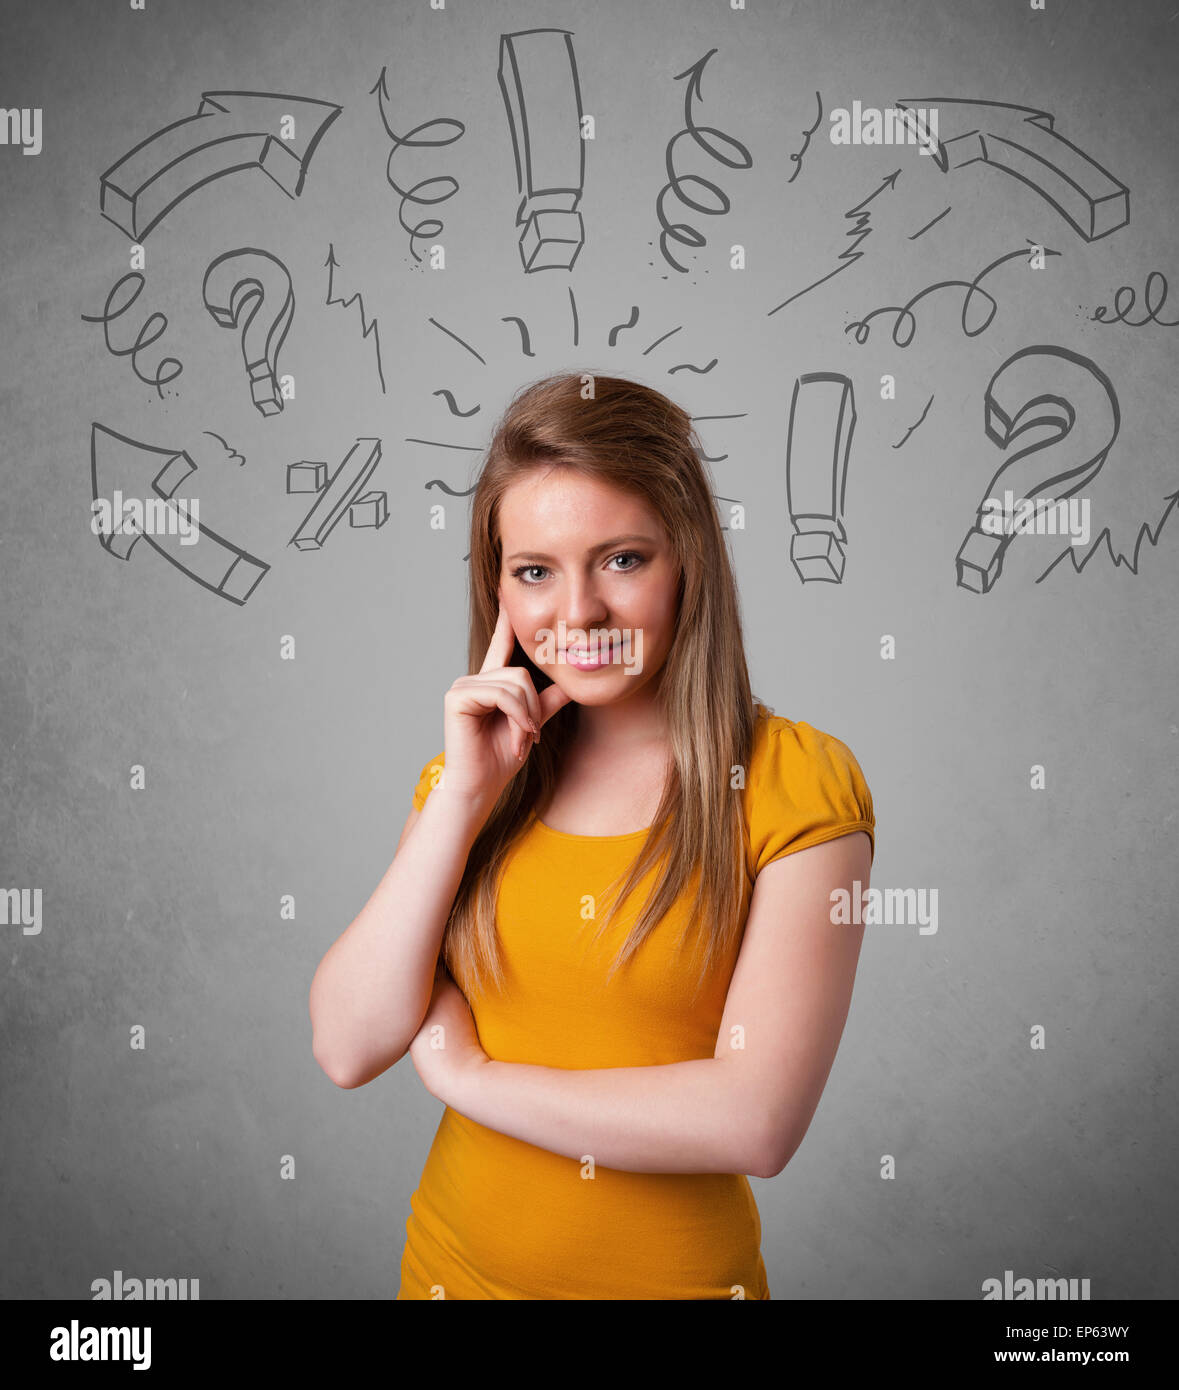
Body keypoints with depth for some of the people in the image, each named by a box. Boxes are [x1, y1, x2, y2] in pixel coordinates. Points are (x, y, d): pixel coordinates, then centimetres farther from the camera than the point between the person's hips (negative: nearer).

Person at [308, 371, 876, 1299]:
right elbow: (346, 1048, -10)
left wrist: (465, 1072, -14)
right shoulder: (469, 767, -2)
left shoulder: (795, 781, -15)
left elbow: (758, 1122, -22)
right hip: (454, 1259, 4)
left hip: (675, 1269, -3)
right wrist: (464, 795, -17)